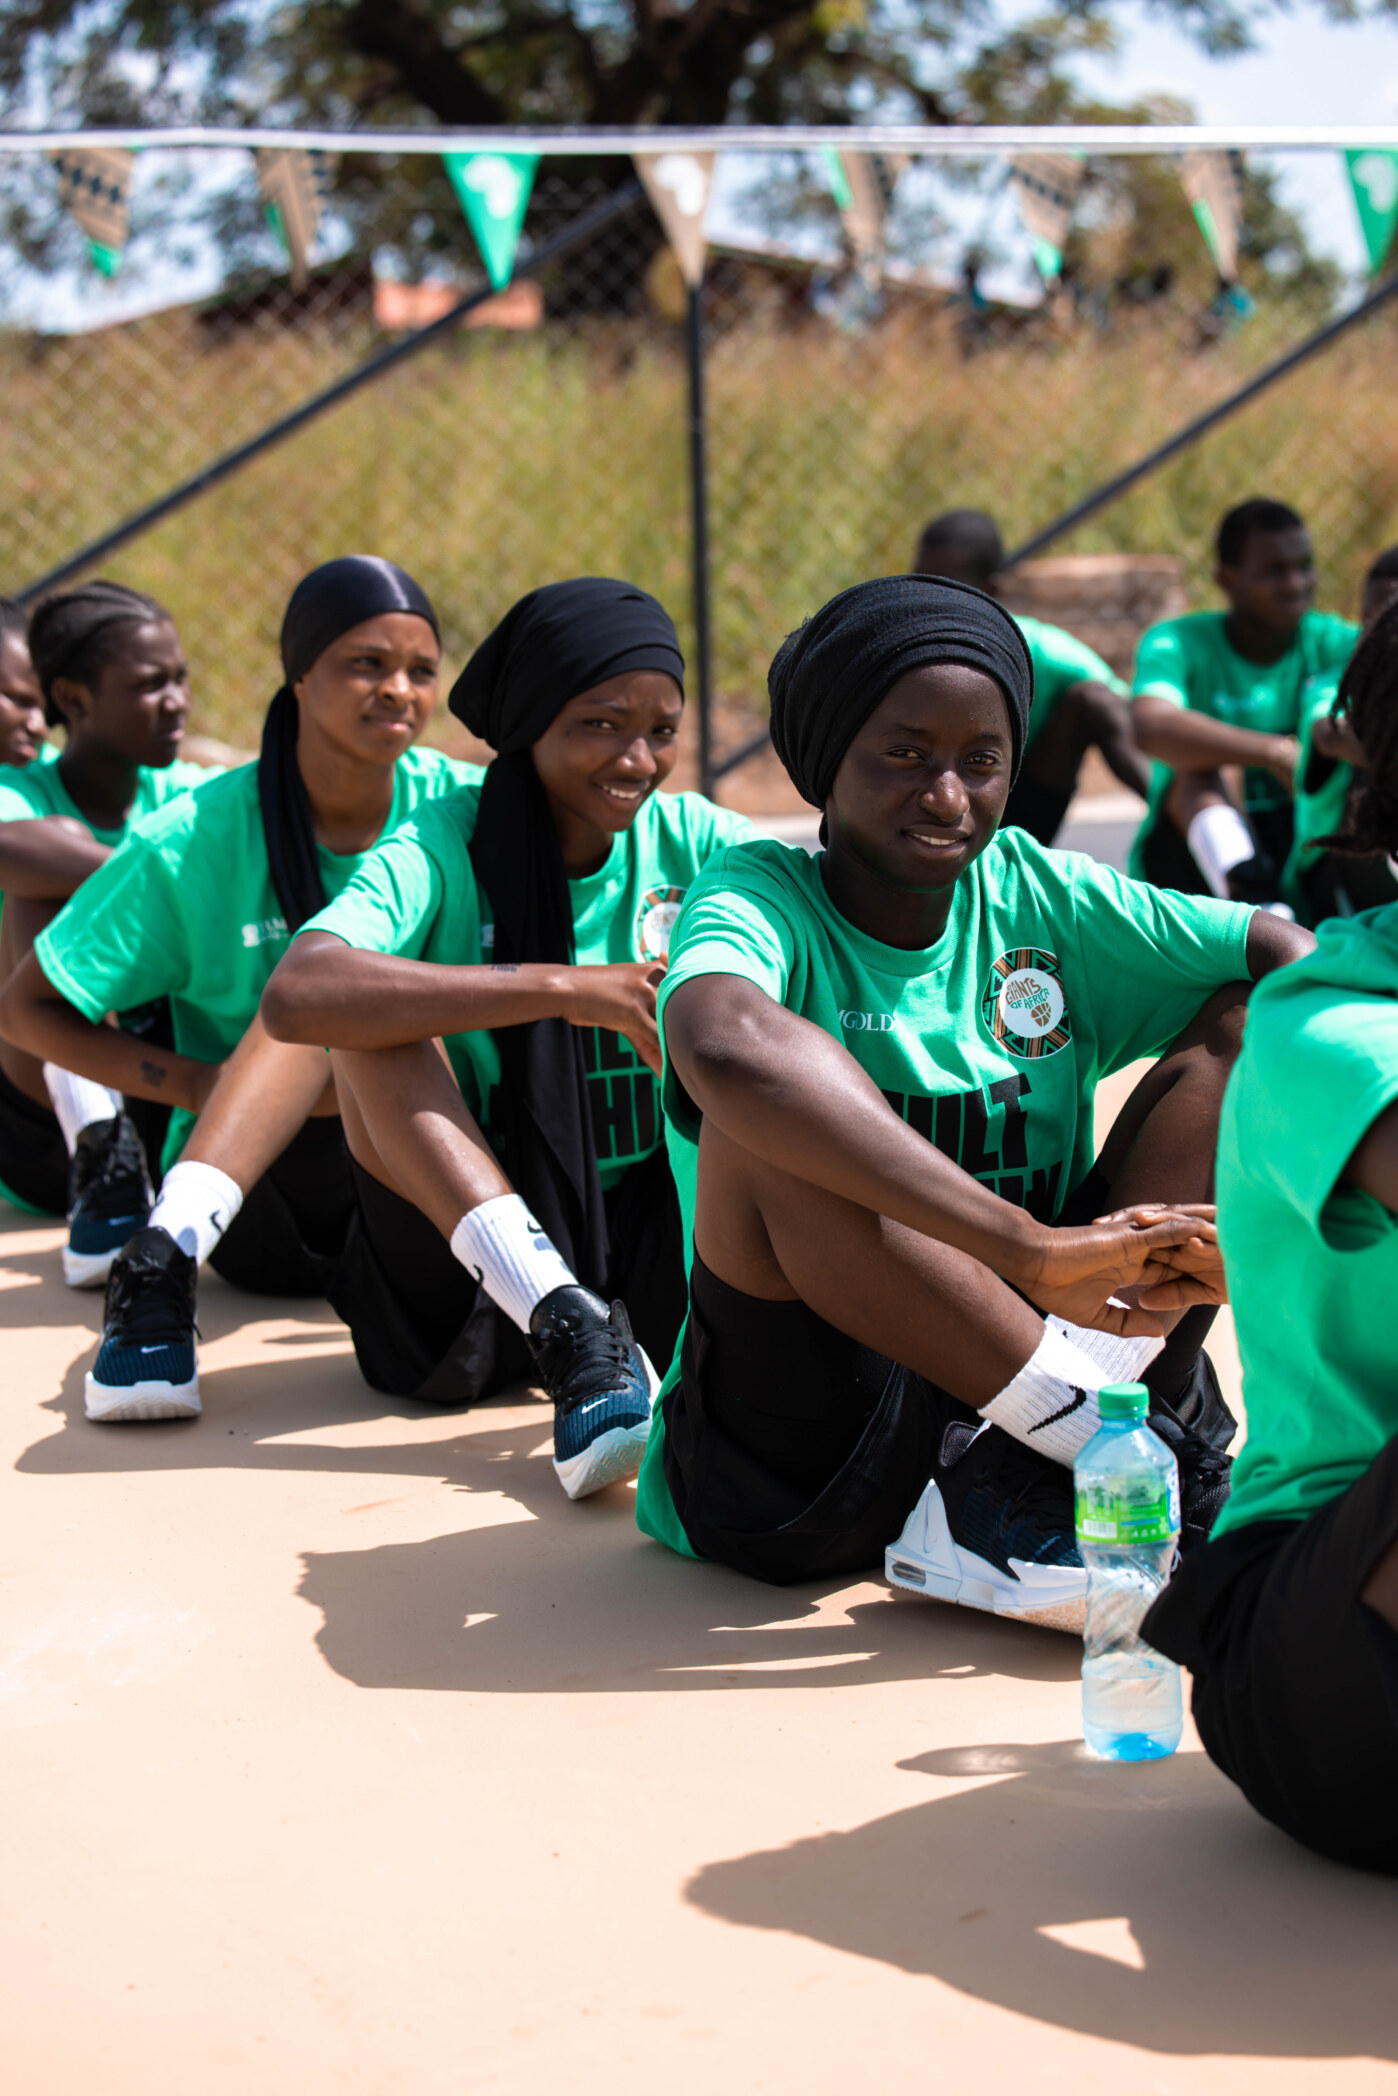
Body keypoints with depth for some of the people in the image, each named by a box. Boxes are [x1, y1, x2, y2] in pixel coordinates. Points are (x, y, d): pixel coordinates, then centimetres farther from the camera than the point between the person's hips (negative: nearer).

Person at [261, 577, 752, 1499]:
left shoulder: (688, 838, 1)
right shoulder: (446, 850, -10)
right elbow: (295, 997, -30)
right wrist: (562, 988, -34)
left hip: (656, 1234, 2)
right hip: (471, 1243, -2)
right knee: (373, 1016, -24)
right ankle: (566, 1324, -36)